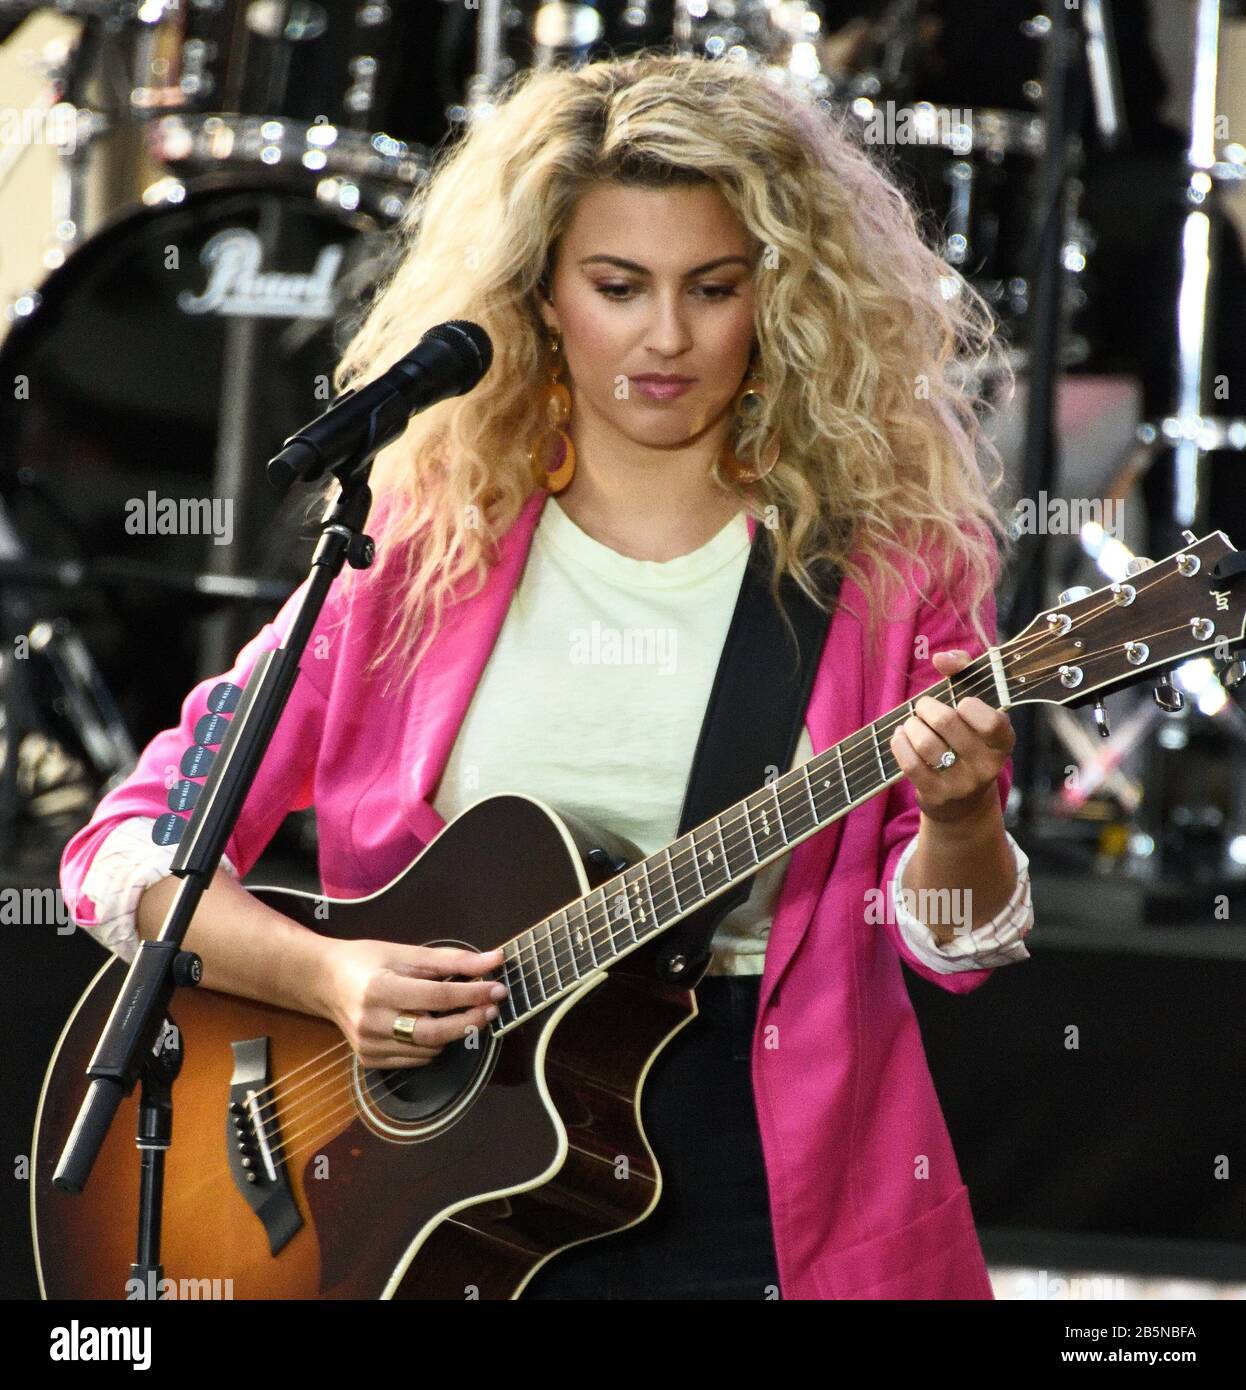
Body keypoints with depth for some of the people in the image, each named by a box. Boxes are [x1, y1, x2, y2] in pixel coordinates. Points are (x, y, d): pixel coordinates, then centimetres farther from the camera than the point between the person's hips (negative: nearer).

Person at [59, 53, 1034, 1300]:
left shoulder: (882, 566, 5)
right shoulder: (422, 551, 6)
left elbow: (950, 944, 6)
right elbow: (131, 844, 5)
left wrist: (955, 820, -16)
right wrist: (328, 977, -12)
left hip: (778, 1216, 0)